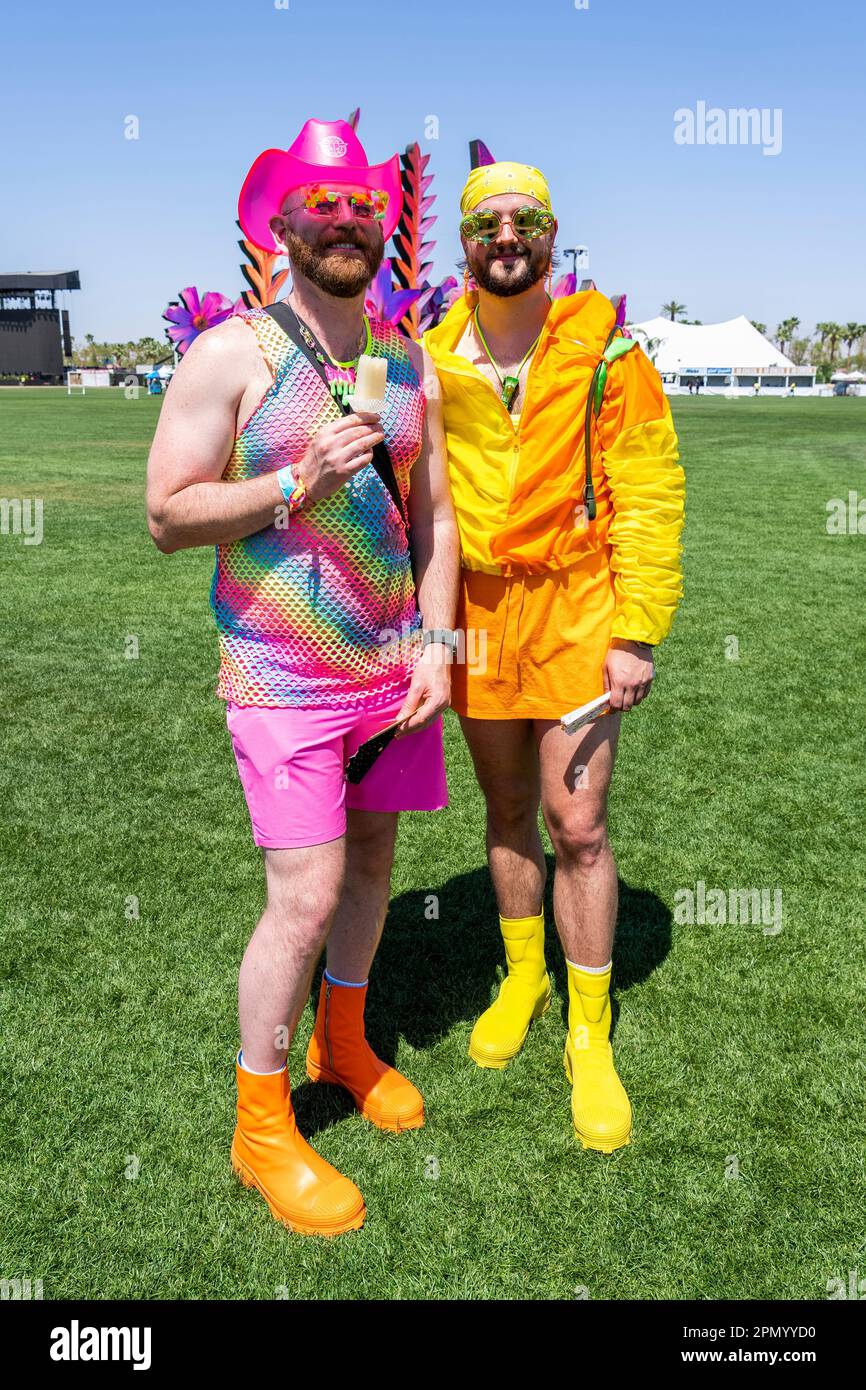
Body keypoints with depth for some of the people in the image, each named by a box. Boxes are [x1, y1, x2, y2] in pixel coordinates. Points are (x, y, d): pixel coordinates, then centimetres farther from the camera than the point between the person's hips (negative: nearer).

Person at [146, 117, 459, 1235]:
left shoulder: (410, 365, 9)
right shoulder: (231, 356, -7)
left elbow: (433, 513, 11)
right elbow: (167, 516, -8)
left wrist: (436, 644, 1)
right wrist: (297, 483, -20)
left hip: (393, 661, 6)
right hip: (283, 672, -5)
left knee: (371, 855, 15)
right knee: (306, 897, -6)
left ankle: (341, 1042, 40)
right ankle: (260, 1127, 16)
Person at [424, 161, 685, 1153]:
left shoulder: (603, 351, -4)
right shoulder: (433, 360, 5)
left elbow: (650, 495, -6)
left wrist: (637, 633, -11)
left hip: (574, 612, -3)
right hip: (473, 613, 3)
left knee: (577, 825, -2)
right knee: (508, 811, 15)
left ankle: (589, 1037, 16)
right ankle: (522, 978, 37)